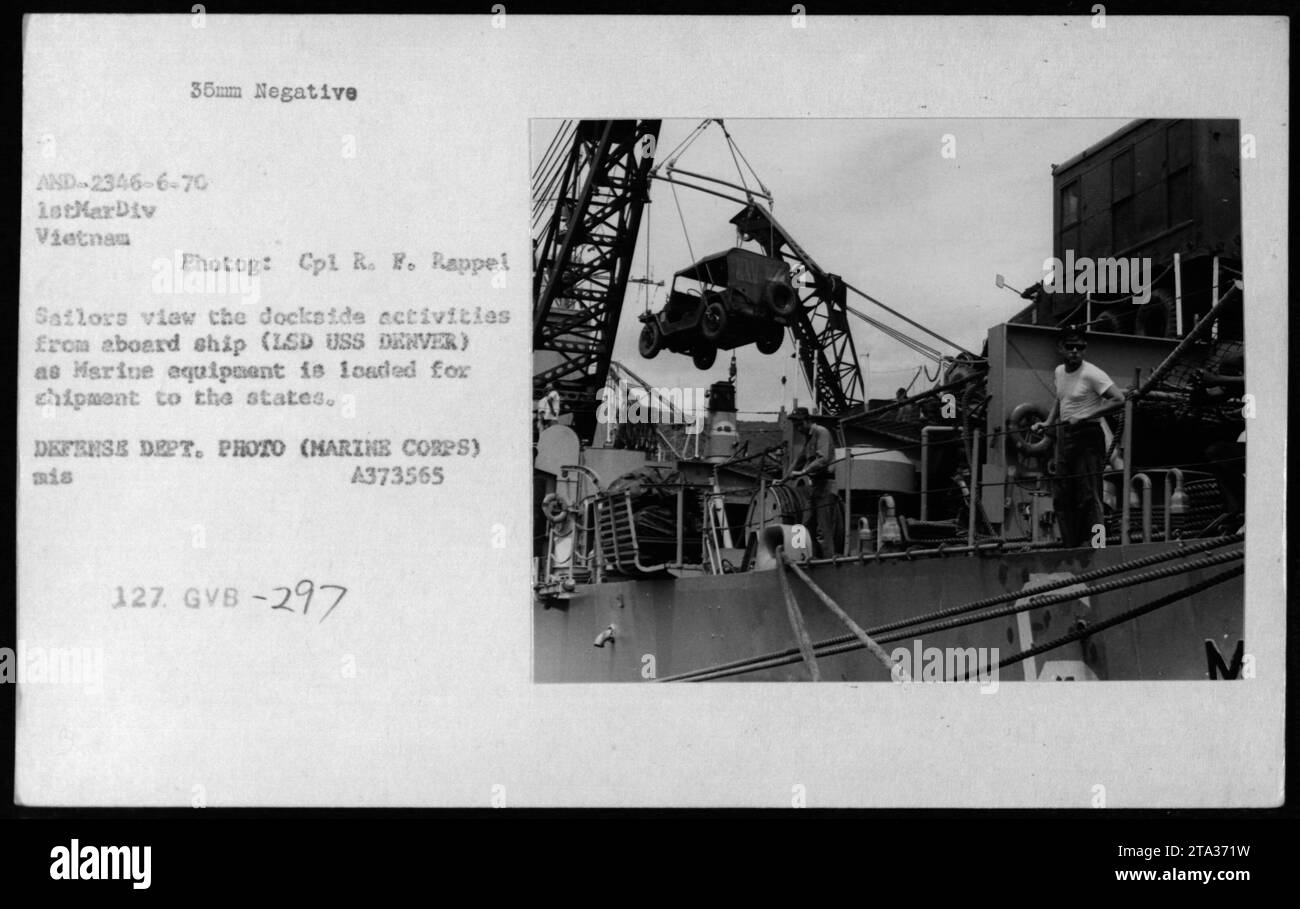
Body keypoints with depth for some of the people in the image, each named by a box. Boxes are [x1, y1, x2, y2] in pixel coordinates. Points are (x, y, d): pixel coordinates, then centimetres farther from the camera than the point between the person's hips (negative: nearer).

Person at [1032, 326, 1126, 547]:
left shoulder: (1092, 374, -14)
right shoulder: (1059, 372, 10)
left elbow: (1119, 400, -21)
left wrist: (1084, 416, -25)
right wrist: (1048, 422, 12)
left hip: (1087, 437, -8)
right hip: (1064, 436, 8)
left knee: (1089, 496, -10)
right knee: (1062, 497, 11)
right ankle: (1071, 547, 20)